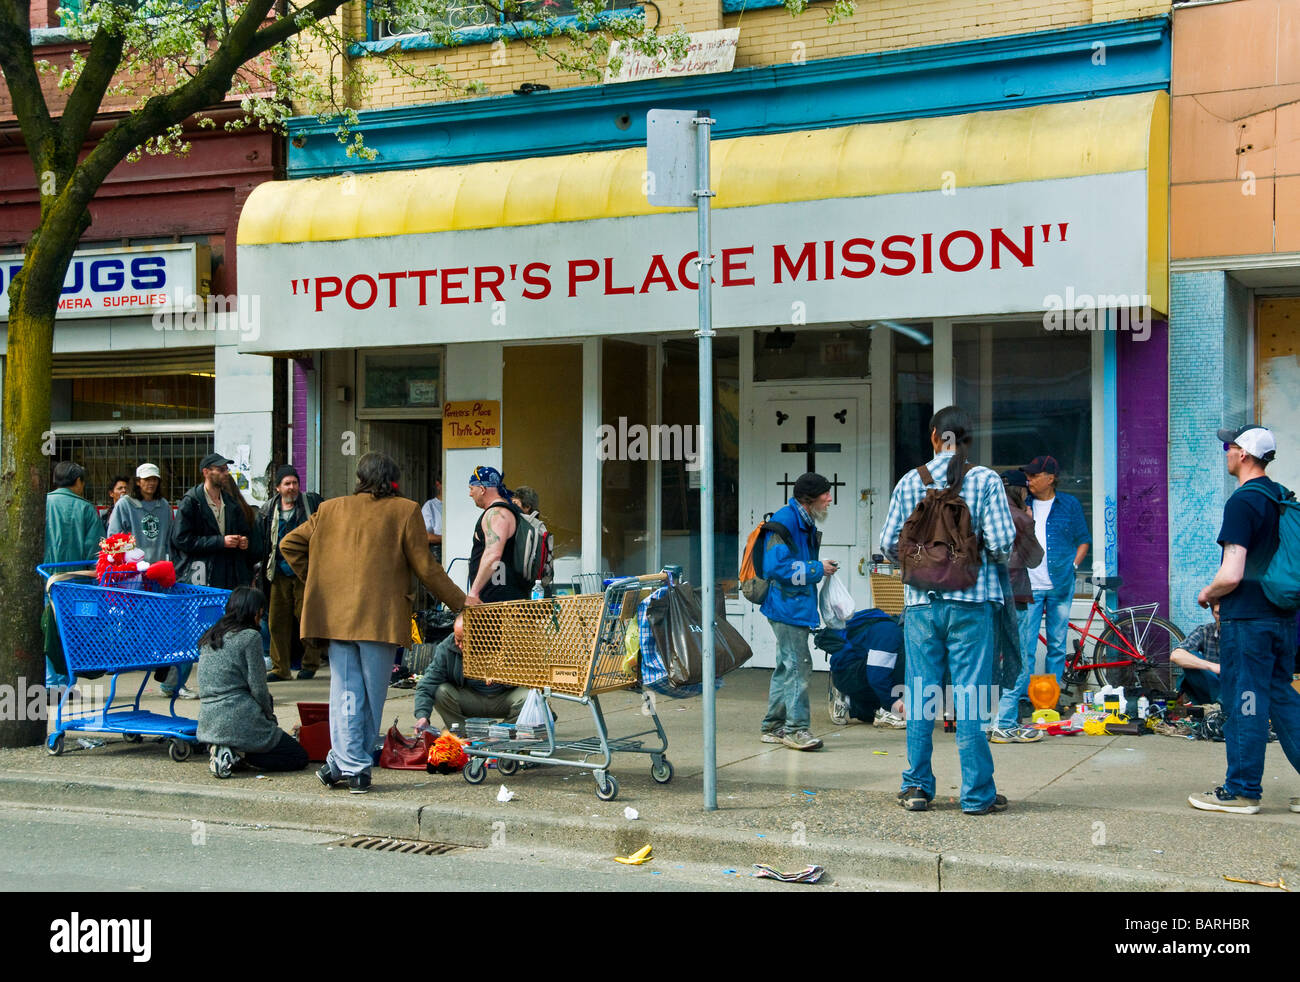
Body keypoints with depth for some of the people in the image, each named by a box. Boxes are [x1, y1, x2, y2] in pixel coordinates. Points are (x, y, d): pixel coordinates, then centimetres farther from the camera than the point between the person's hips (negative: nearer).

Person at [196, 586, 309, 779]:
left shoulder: (209, 637, 13)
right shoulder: (250, 637, -9)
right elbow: (257, 688, -11)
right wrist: (271, 717, 7)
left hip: (207, 723, 7)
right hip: (238, 721, -7)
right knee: (299, 757, 8)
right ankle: (239, 752, -12)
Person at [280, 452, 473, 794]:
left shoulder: (330, 509, 12)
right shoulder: (404, 511, 1)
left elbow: (289, 545, 14)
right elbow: (424, 567, -1)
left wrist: (318, 582, 20)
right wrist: (459, 601, 8)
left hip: (336, 615, 3)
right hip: (381, 617, -3)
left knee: (346, 692, 5)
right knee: (372, 694, 7)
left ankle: (350, 765, 0)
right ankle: (350, 764, 9)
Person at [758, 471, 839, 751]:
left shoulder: (807, 523, 16)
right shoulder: (785, 520, -15)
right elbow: (776, 566, -24)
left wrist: (821, 568, 7)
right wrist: (817, 569, -17)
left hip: (797, 607, 11)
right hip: (787, 606, -11)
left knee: (787, 666, 15)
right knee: (798, 665, -12)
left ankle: (772, 726, 23)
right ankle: (796, 728, -8)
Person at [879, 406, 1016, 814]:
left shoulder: (910, 482, 3)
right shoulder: (985, 480, -3)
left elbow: (889, 543, 4)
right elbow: (1001, 542, -9)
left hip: (921, 601, 2)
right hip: (971, 601, -2)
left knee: (921, 694, 8)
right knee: (971, 695, 2)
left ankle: (917, 788, 14)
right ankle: (977, 793, 6)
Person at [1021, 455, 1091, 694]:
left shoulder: (1070, 504, 8)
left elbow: (1084, 540, 13)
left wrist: (1073, 565, 1)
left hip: (1060, 585, 0)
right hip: (1028, 585, 0)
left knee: (1057, 643, 4)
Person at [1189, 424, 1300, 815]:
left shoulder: (1242, 502, -16)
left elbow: (1231, 575, -22)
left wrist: (1208, 593, -1)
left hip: (1247, 620, -8)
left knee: (1245, 704, -1)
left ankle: (1242, 791, 6)